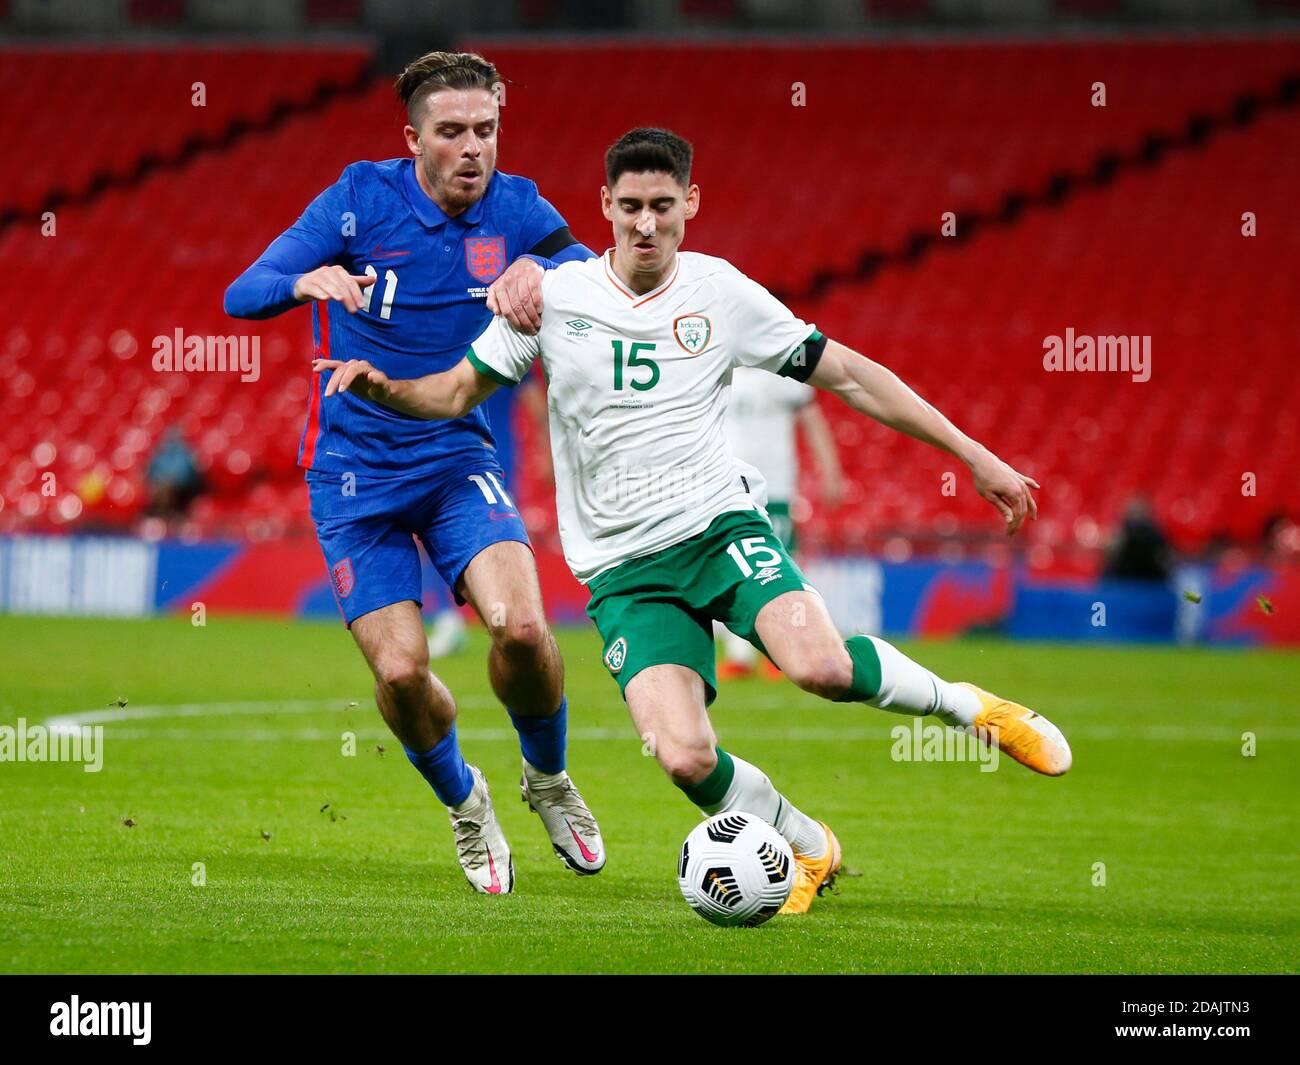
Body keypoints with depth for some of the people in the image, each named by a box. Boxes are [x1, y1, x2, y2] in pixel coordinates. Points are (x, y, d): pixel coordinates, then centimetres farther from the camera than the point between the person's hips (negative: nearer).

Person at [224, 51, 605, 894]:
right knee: (401, 672, -12)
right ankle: (463, 801, 19)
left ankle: (548, 779, 9)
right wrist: (310, 280, -37)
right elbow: (242, 296, -15)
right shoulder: (361, 199, -10)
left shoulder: (514, 208, -3)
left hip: (458, 455, 1)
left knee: (522, 627, -21)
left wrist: (537, 269, -32)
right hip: (355, 469, -1)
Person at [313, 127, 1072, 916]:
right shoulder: (553, 297, 0)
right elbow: (458, 392, 8)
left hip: (719, 525, 0)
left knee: (821, 666, -31)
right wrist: (381, 386, -14)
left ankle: (964, 706, 0)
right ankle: (807, 849, 9)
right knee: (687, 760, -21)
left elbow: (847, 375, 6)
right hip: (626, 571, 0)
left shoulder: (722, 294, 0)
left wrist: (972, 454, 4)